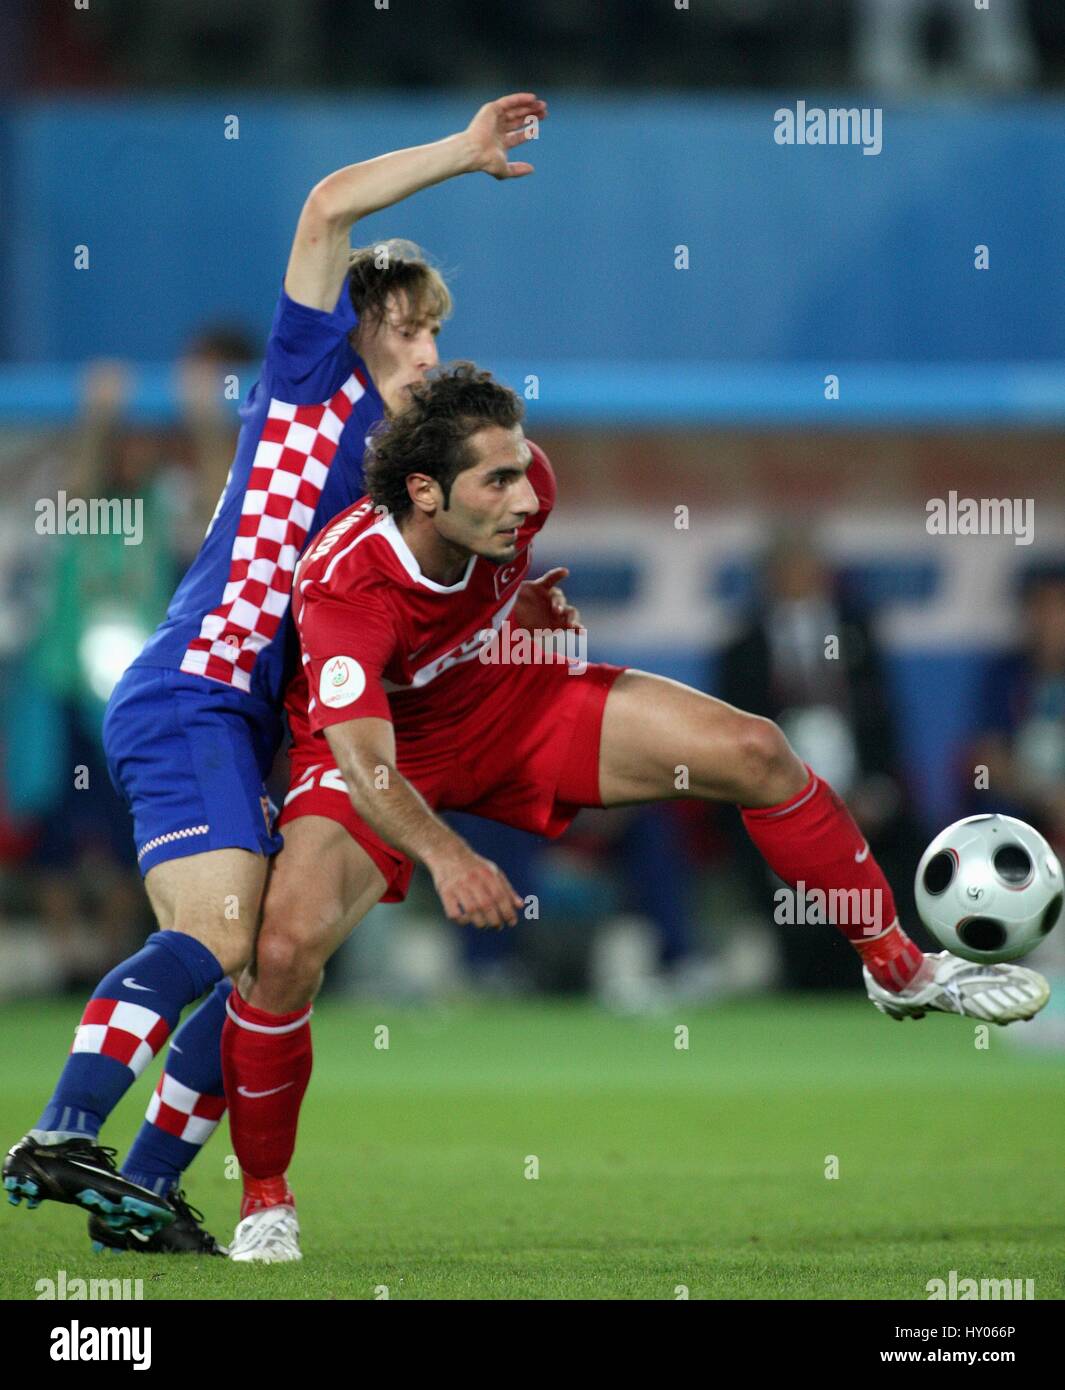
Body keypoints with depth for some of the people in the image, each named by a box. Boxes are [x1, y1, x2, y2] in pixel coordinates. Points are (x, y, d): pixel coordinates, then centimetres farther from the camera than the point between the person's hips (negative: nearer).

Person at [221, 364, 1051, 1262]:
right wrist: (443, 854, -66)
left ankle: (899, 967, 13)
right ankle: (265, 1200, -4)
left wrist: (536, 601, -3)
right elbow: (367, 766, -49)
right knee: (286, 948, -29)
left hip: (513, 700, 5)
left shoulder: (520, 489, -22)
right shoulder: (342, 590, -38)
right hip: (390, 749, -5)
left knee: (753, 751, -8)